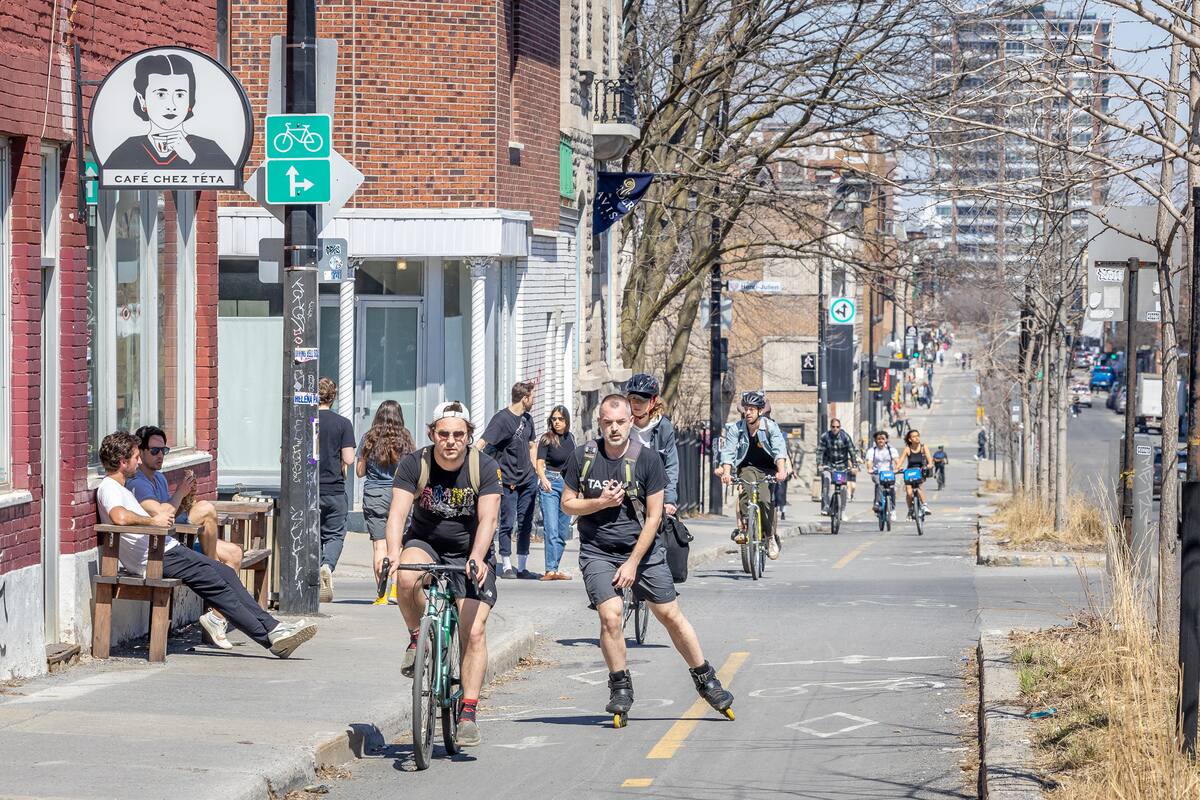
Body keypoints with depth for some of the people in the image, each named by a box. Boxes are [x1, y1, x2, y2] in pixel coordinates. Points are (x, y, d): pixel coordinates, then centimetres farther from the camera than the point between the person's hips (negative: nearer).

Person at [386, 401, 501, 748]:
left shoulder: (485, 468, -14)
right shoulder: (414, 465, -13)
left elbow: (488, 518, -22)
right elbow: (397, 512, -23)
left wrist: (476, 558, -40)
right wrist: (393, 553, -41)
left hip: (470, 553, 0)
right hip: (425, 543, 1)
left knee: (474, 632, -14)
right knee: (406, 577, -35)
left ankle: (468, 714, -8)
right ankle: (417, 638, -6)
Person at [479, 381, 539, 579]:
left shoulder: (527, 418, 11)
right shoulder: (502, 418, -12)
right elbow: (482, 443, -20)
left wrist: (534, 472, 16)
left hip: (527, 481, 7)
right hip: (508, 481, -7)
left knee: (525, 525, 8)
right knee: (507, 524, -3)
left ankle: (522, 568, 13)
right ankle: (507, 567, 5)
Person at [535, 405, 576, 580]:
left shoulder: (570, 438, 10)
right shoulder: (547, 439, -6)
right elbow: (539, 463, -13)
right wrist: (543, 479, -32)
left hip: (568, 485, 6)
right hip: (550, 484, -6)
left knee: (563, 531, 6)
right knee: (551, 529, -14)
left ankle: (554, 569, 11)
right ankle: (551, 570, -18)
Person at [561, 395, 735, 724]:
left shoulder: (647, 459, -10)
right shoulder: (583, 456, -5)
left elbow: (653, 516, -8)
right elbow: (567, 503, 3)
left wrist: (633, 563, -12)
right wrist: (600, 502, -16)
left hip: (643, 549, 0)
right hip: (598, 552, 0)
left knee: (671, 615, 2)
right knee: (610, 615, -18)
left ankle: (705, 680, 18)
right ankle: (621, 687, 0)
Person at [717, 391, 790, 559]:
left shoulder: (770, 426, -12)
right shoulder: (736, 428, -8)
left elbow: (779, 450, -23)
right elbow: (728, 451, -17)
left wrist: (781, 470, -40)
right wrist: (726, 472, -34)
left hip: (768, 469, -1)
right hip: (747, 468, 1)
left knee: (765, 499, -23)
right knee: (745, 493, -31)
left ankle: (771, 537, -9)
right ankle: (742, 528, -27)